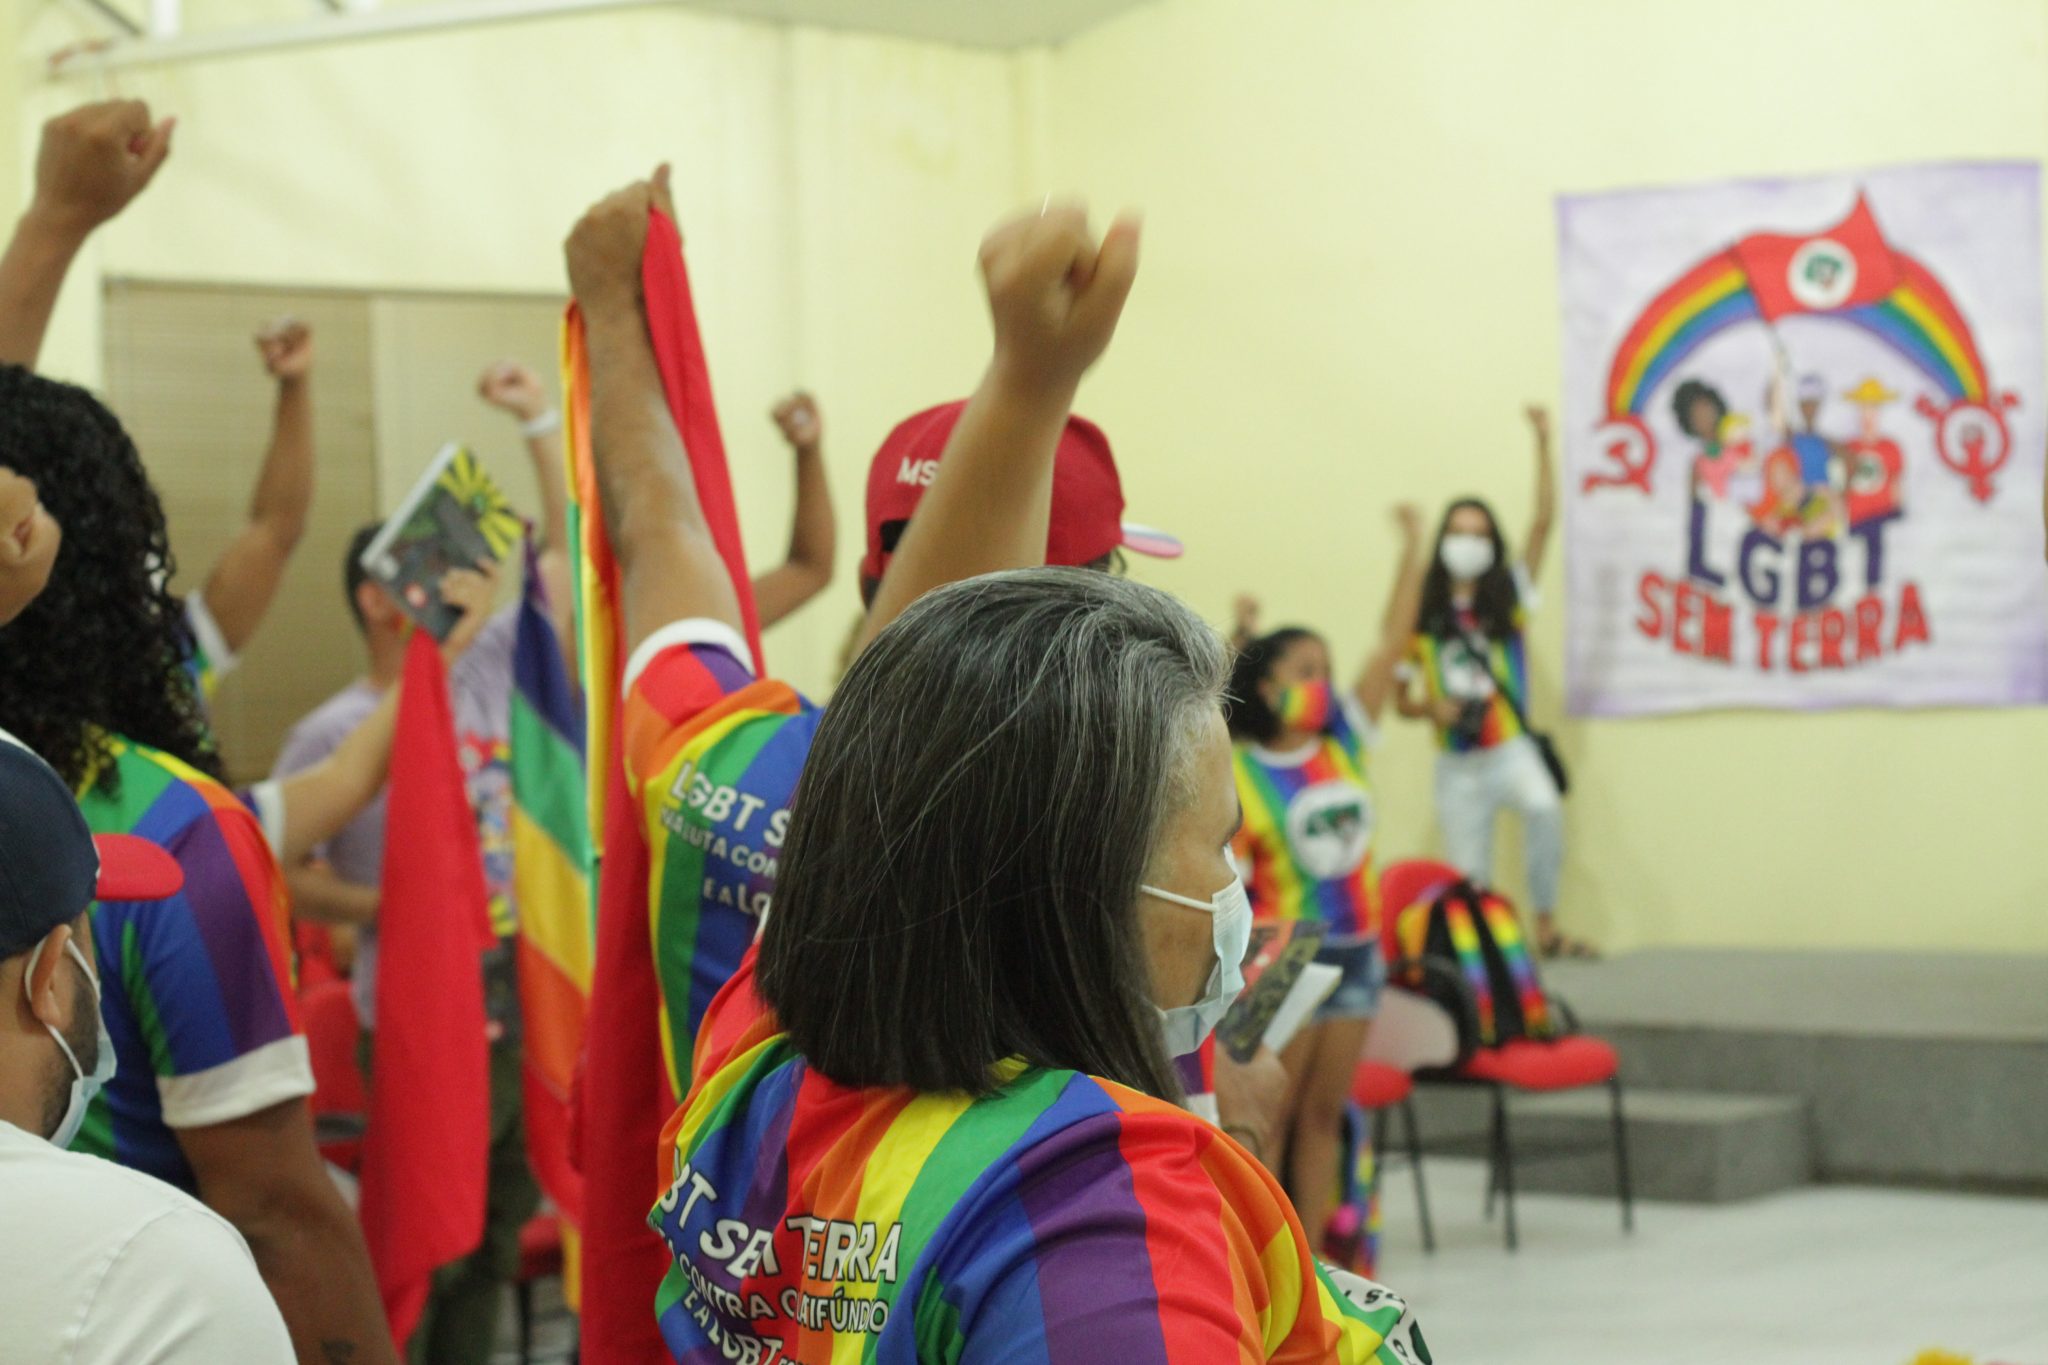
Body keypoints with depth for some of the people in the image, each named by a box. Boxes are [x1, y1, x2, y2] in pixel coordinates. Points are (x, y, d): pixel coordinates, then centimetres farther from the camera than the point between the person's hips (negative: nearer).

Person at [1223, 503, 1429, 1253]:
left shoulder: (1345, 741, 5)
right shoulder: (1238, 774, -9)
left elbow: (1393, 643, 3)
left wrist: (1414, 547, 0)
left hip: (1355, 949, 6)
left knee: (1324, 1113, 10)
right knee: (1270, 1115, -1)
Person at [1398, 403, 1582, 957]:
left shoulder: (1508, 599, 2)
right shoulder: (1424, 619, 4)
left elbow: (1542, 523, -9)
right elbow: (1404, 699, 11)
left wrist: (1543, 443, -16)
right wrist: (1432, 706, -13)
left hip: (1511, 750, -2)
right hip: (1457, 764, 2)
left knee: (1545, 808, -32)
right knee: (1468, 880, 3)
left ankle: (1546, 926, -23)